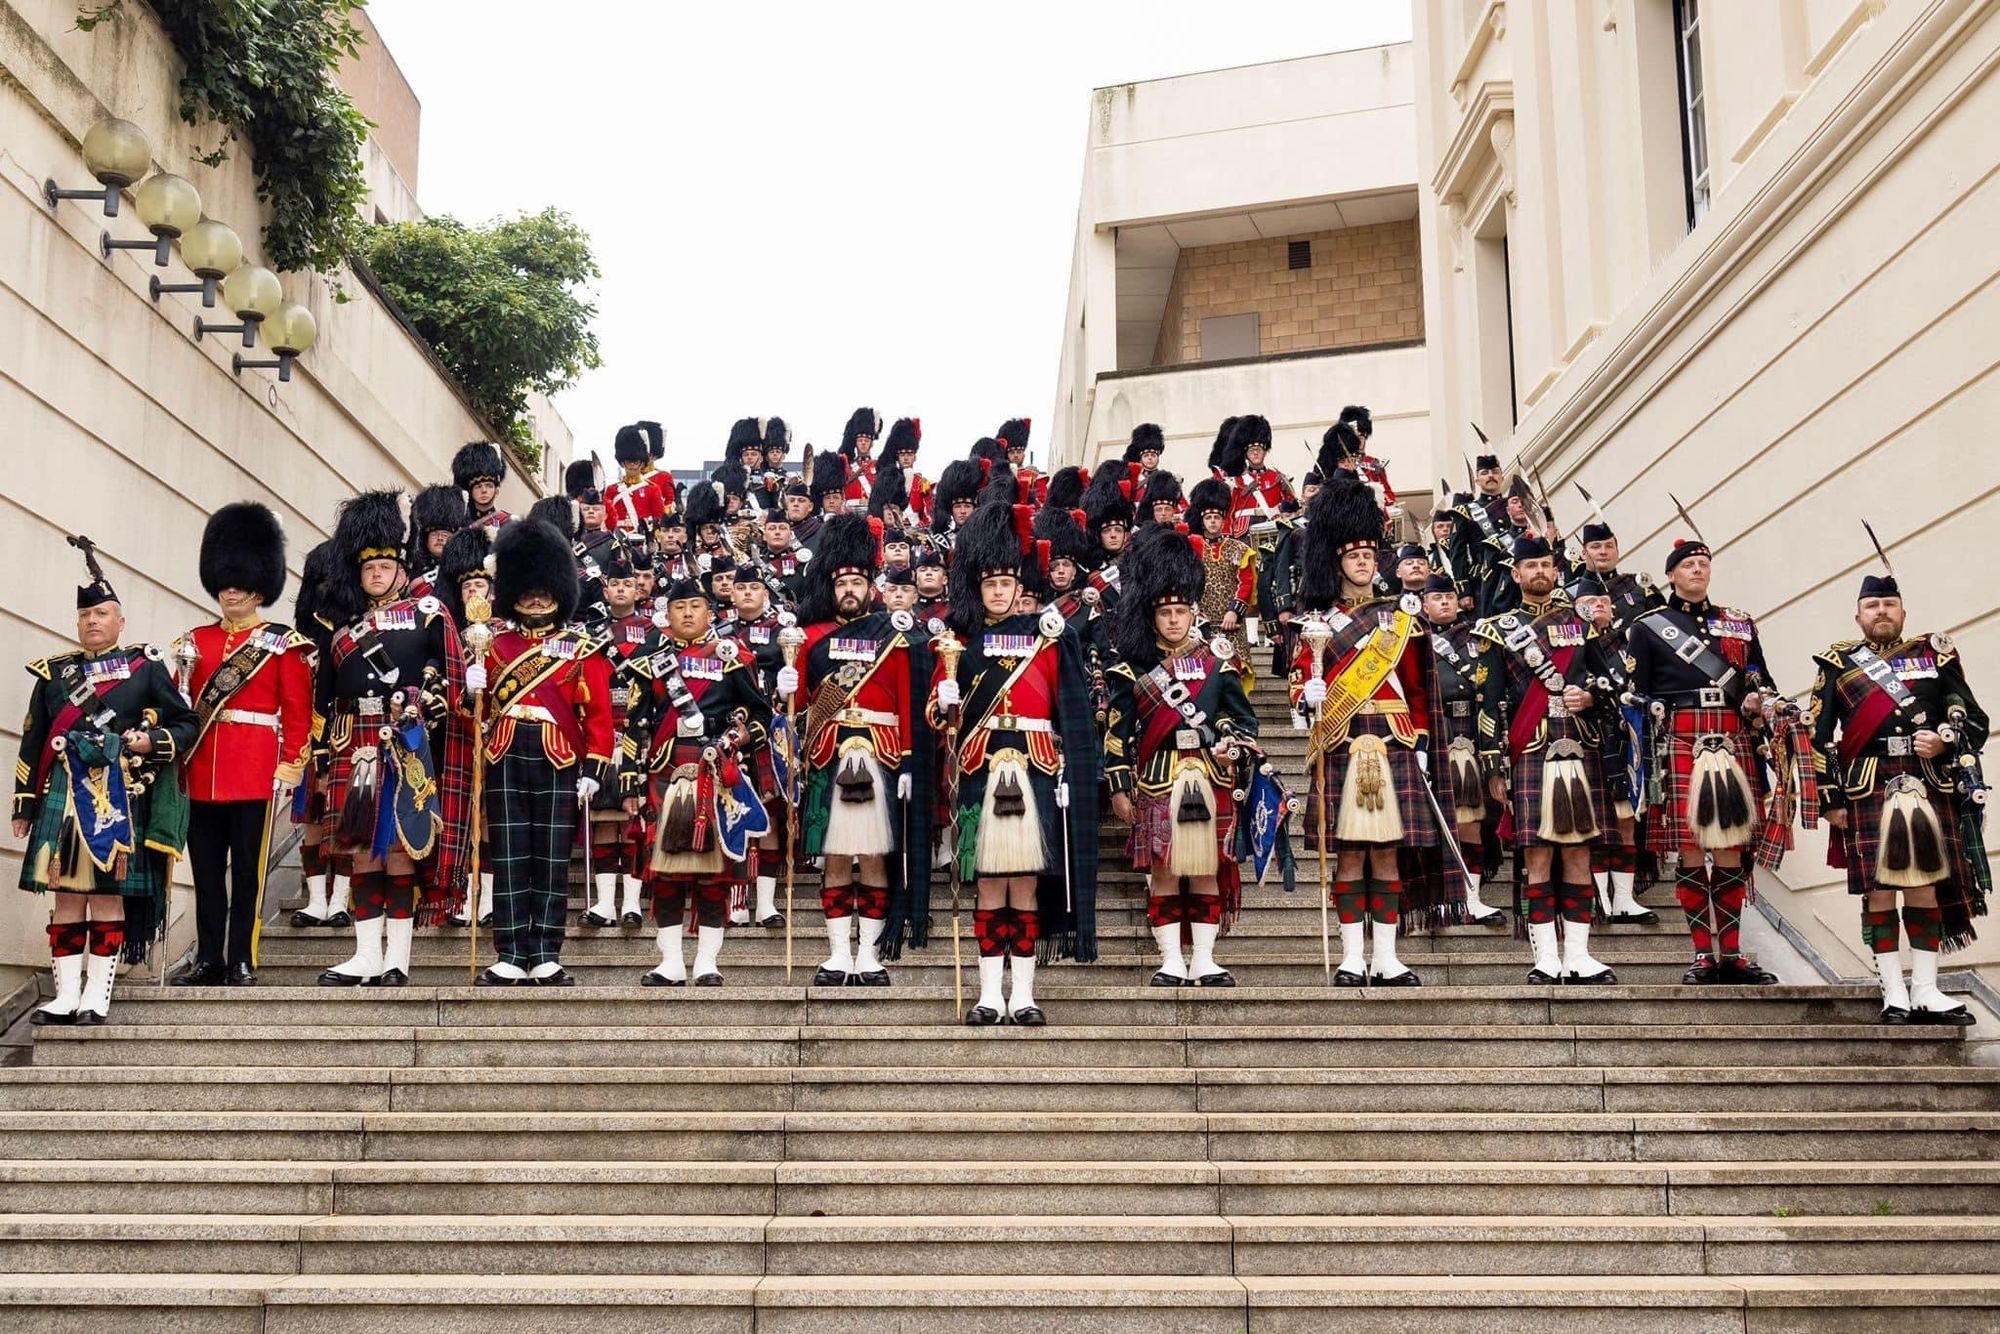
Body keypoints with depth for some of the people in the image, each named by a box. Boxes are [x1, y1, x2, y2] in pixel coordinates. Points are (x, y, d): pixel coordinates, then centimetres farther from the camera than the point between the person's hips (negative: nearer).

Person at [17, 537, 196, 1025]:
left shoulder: (146, 667, 6)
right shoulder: (53, 671, 13)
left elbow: (187, 724, 8)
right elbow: (32, 742, 13)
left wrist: (152, 742, -12)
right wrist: (24, 804, 10)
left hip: (120, 799, -3)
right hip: (63, 797, 3)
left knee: (109, 894, -1)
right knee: (66, 895, 3)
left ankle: (96, 995, 4)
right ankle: (66, 994, 8)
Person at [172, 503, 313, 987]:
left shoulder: (284, 645, 2)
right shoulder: (194, 642, 12)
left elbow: (298, 713, -1)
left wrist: (291, 767, -7)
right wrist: (176, 764, 4)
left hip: (257, 773, -4)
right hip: (201, 773, 4)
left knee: (247, 868, 1)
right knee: (205, 868, 7)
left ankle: (242, 960, 8)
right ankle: (209, 958, 15)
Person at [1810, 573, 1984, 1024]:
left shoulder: (1936, 655, 13)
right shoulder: (1838, 665, 8)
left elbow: (1974, 719, 11)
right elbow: (1819, 738, 5)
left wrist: (1944, 741, -10)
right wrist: (1831, 800, -2)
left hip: (1929, 788, 2)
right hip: (1866, 794, -1)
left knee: (1926, 886, 1)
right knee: (1878, 890, -2)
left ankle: (1926, 991, 6)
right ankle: (1894, 992, 3)